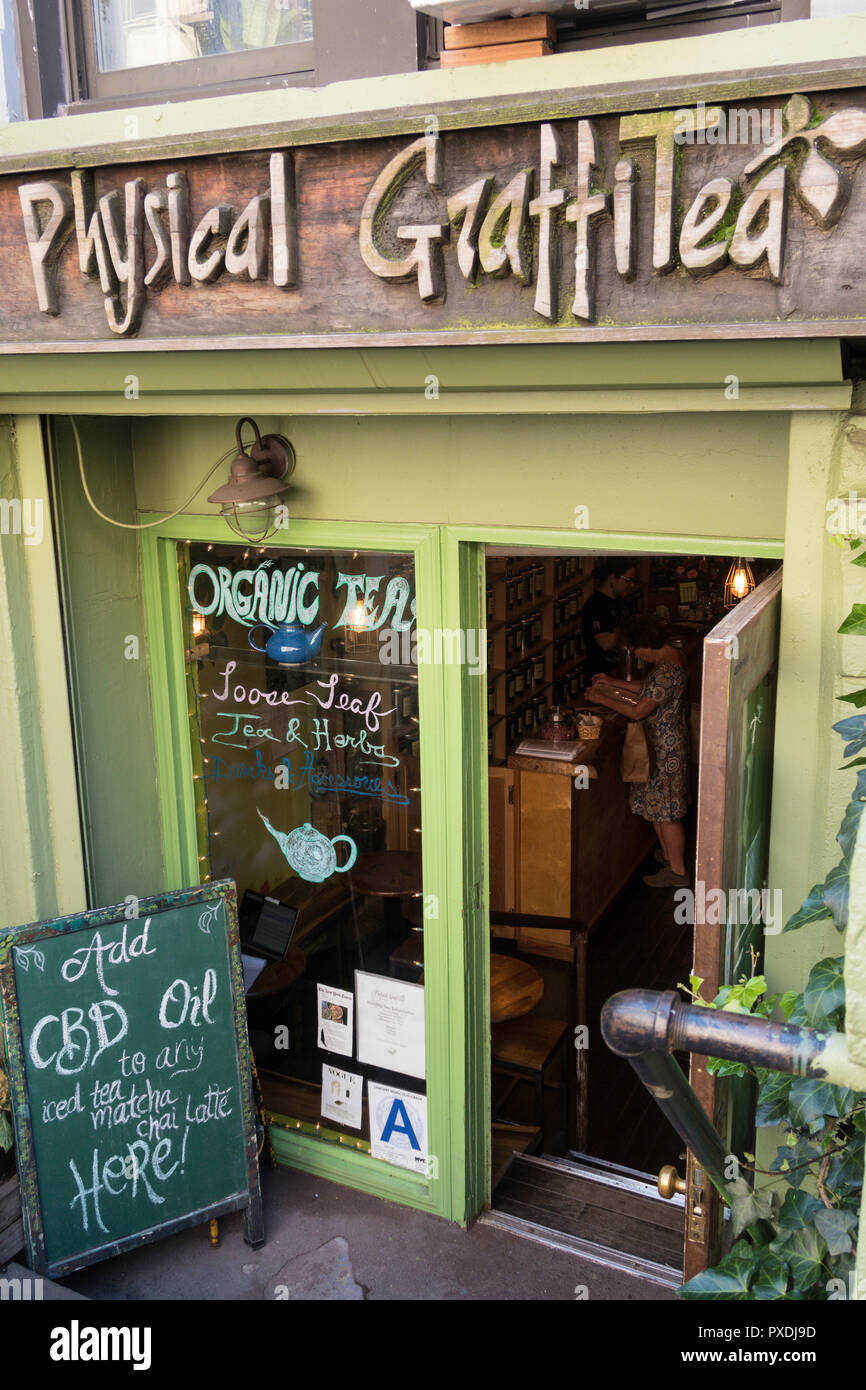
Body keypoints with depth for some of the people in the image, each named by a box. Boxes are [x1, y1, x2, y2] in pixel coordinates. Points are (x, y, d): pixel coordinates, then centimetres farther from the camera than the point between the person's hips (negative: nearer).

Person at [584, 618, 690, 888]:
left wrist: (602, 699, -14)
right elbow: (647, 689, 19)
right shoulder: (668, 656, 4)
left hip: (666, 748, -10)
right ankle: (668, 854, 36)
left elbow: (637, 711, -25)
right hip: (659, 744, 10)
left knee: (665, 810, 1)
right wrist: (612, 683, 14)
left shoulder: (667, 671, -27)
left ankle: (678, 871, 12)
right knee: (656, 804, 21)